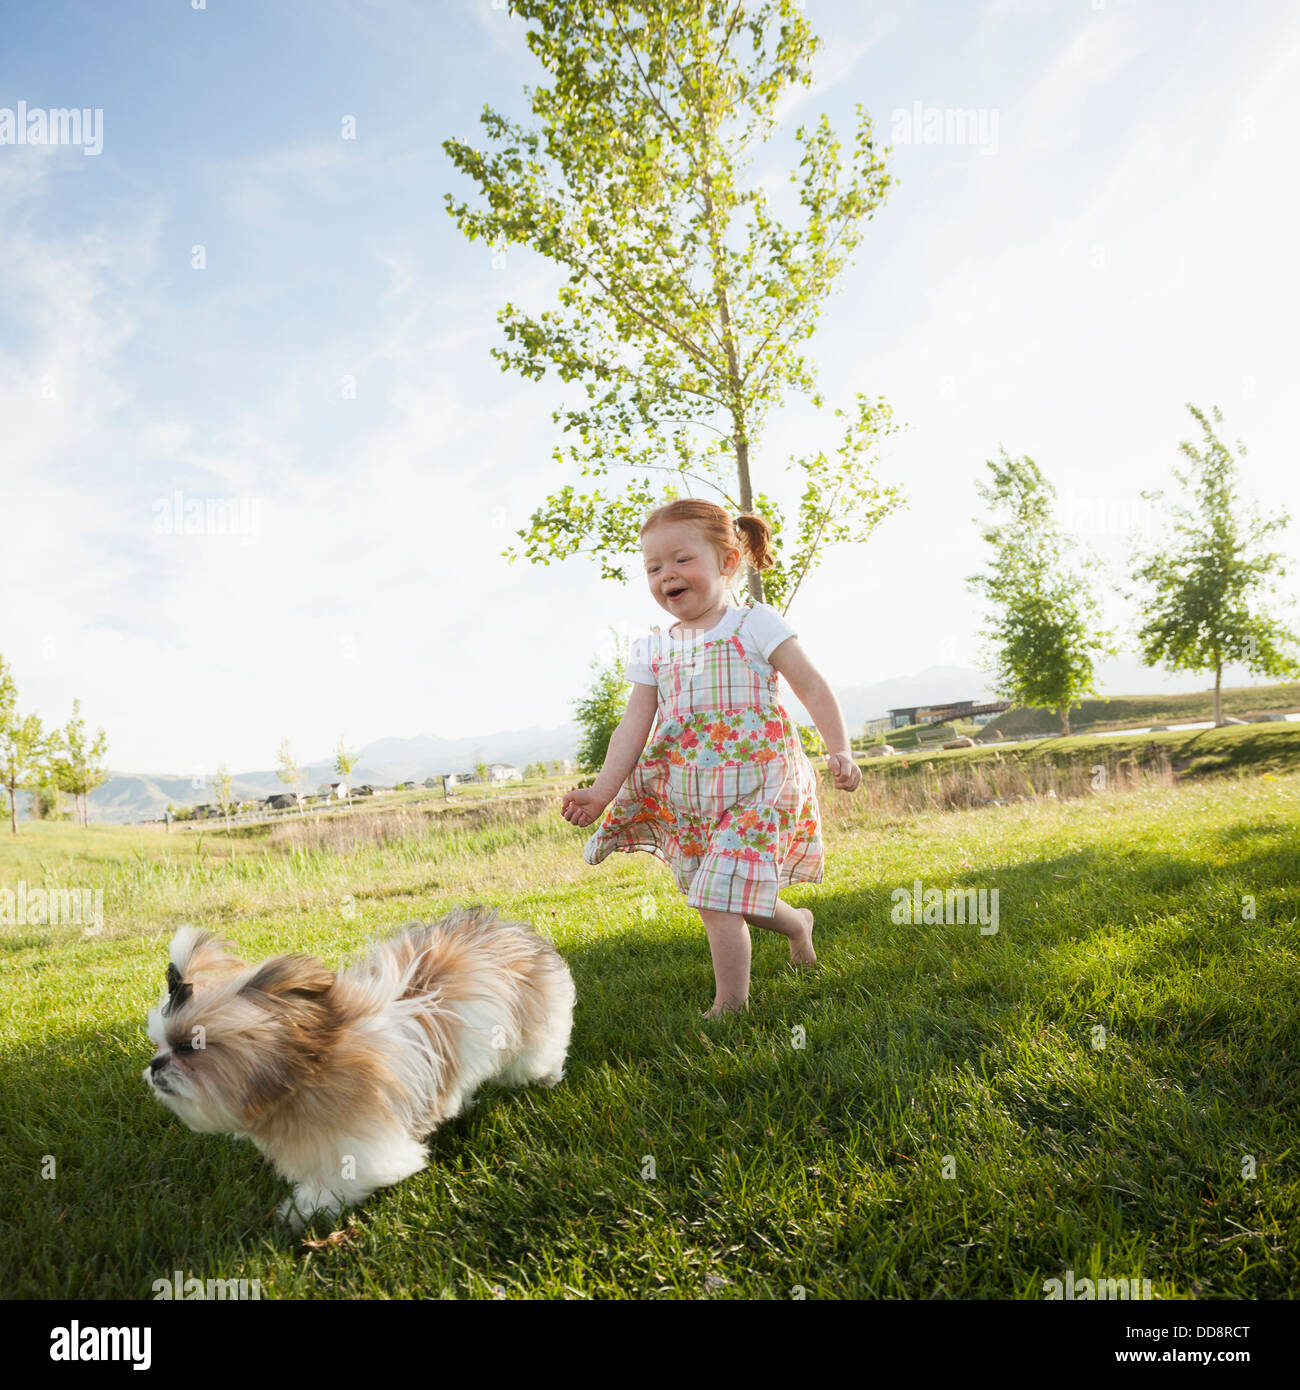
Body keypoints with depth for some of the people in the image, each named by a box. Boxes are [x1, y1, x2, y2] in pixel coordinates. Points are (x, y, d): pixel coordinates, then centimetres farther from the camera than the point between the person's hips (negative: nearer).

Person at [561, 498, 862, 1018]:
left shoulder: (754, 624, -2)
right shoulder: (653, 648, 9)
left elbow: (813, 688, -2)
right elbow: (634, 725, 2)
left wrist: (839, 752, -14)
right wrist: (603, 790, -10)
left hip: (753, 786, -5)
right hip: (687, 796, 5)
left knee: (719, 902, -13)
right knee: (720, 900, 11)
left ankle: (728, 1007, 3)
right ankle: (796, 922, 39)